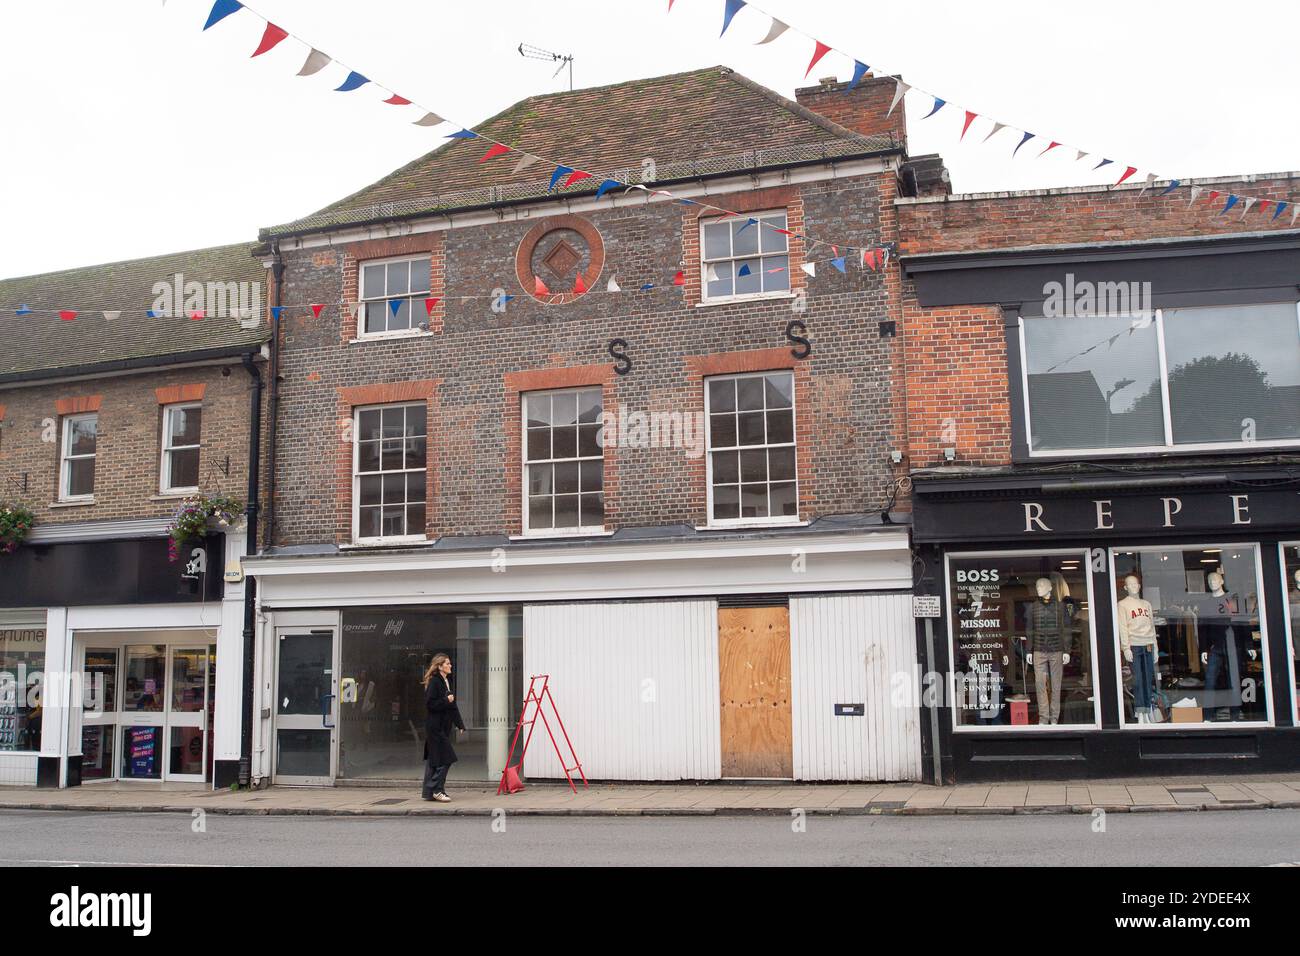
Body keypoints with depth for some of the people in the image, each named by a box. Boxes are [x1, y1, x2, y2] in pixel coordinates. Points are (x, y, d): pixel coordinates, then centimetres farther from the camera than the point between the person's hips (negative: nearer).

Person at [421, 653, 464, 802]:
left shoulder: (448, 681, 14)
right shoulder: (434, 682, -13)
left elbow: (453, 706, 19)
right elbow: (429, 704, -19)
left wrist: (460, 723, 16)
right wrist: (446, 701, -17)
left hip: (444, 726, 9)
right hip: (435, 726, -9)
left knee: (433, 759, 12)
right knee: (444, 758, -10)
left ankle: (430, 792, 16)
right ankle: (436, 790, -2)